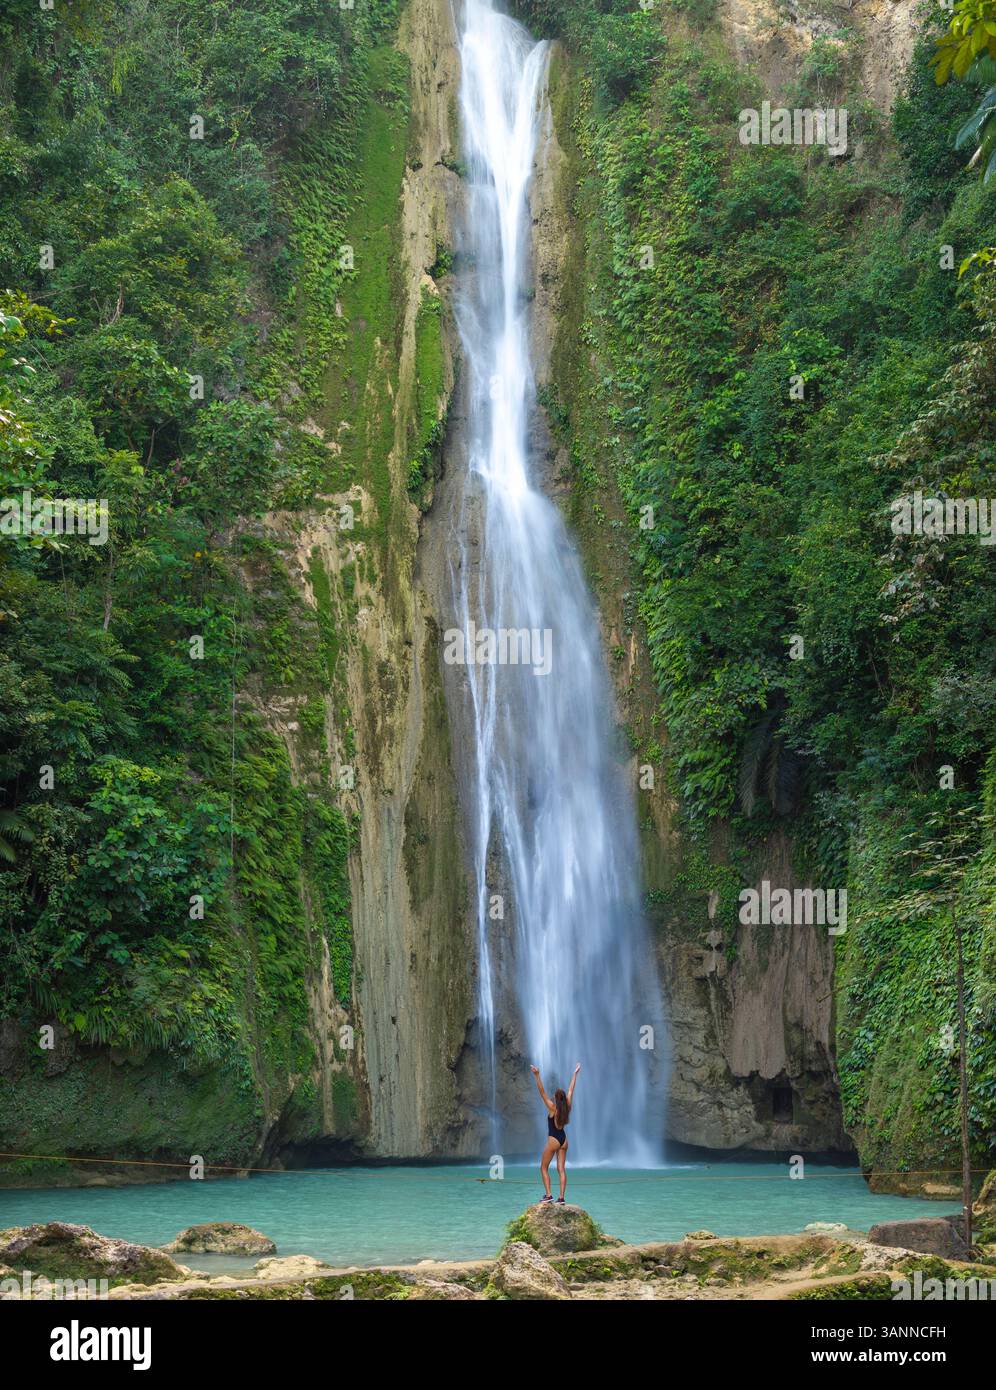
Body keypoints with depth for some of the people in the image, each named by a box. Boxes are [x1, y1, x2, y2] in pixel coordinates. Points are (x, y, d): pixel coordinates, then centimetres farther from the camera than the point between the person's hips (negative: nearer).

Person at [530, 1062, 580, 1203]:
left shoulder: (552, 1108, -12)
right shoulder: (567, 1107, 1)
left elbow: (542, 1092, -19)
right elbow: (571, 1090, 11)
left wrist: (537, 1076, -23)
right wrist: (575, 1074, 20)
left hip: (553, 1140, -6)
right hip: (563, 1140, 6)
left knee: (544, 1168, 5)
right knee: (561, 1169, 4)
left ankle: (548, 1195, -5)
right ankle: (561, 1197, -2)